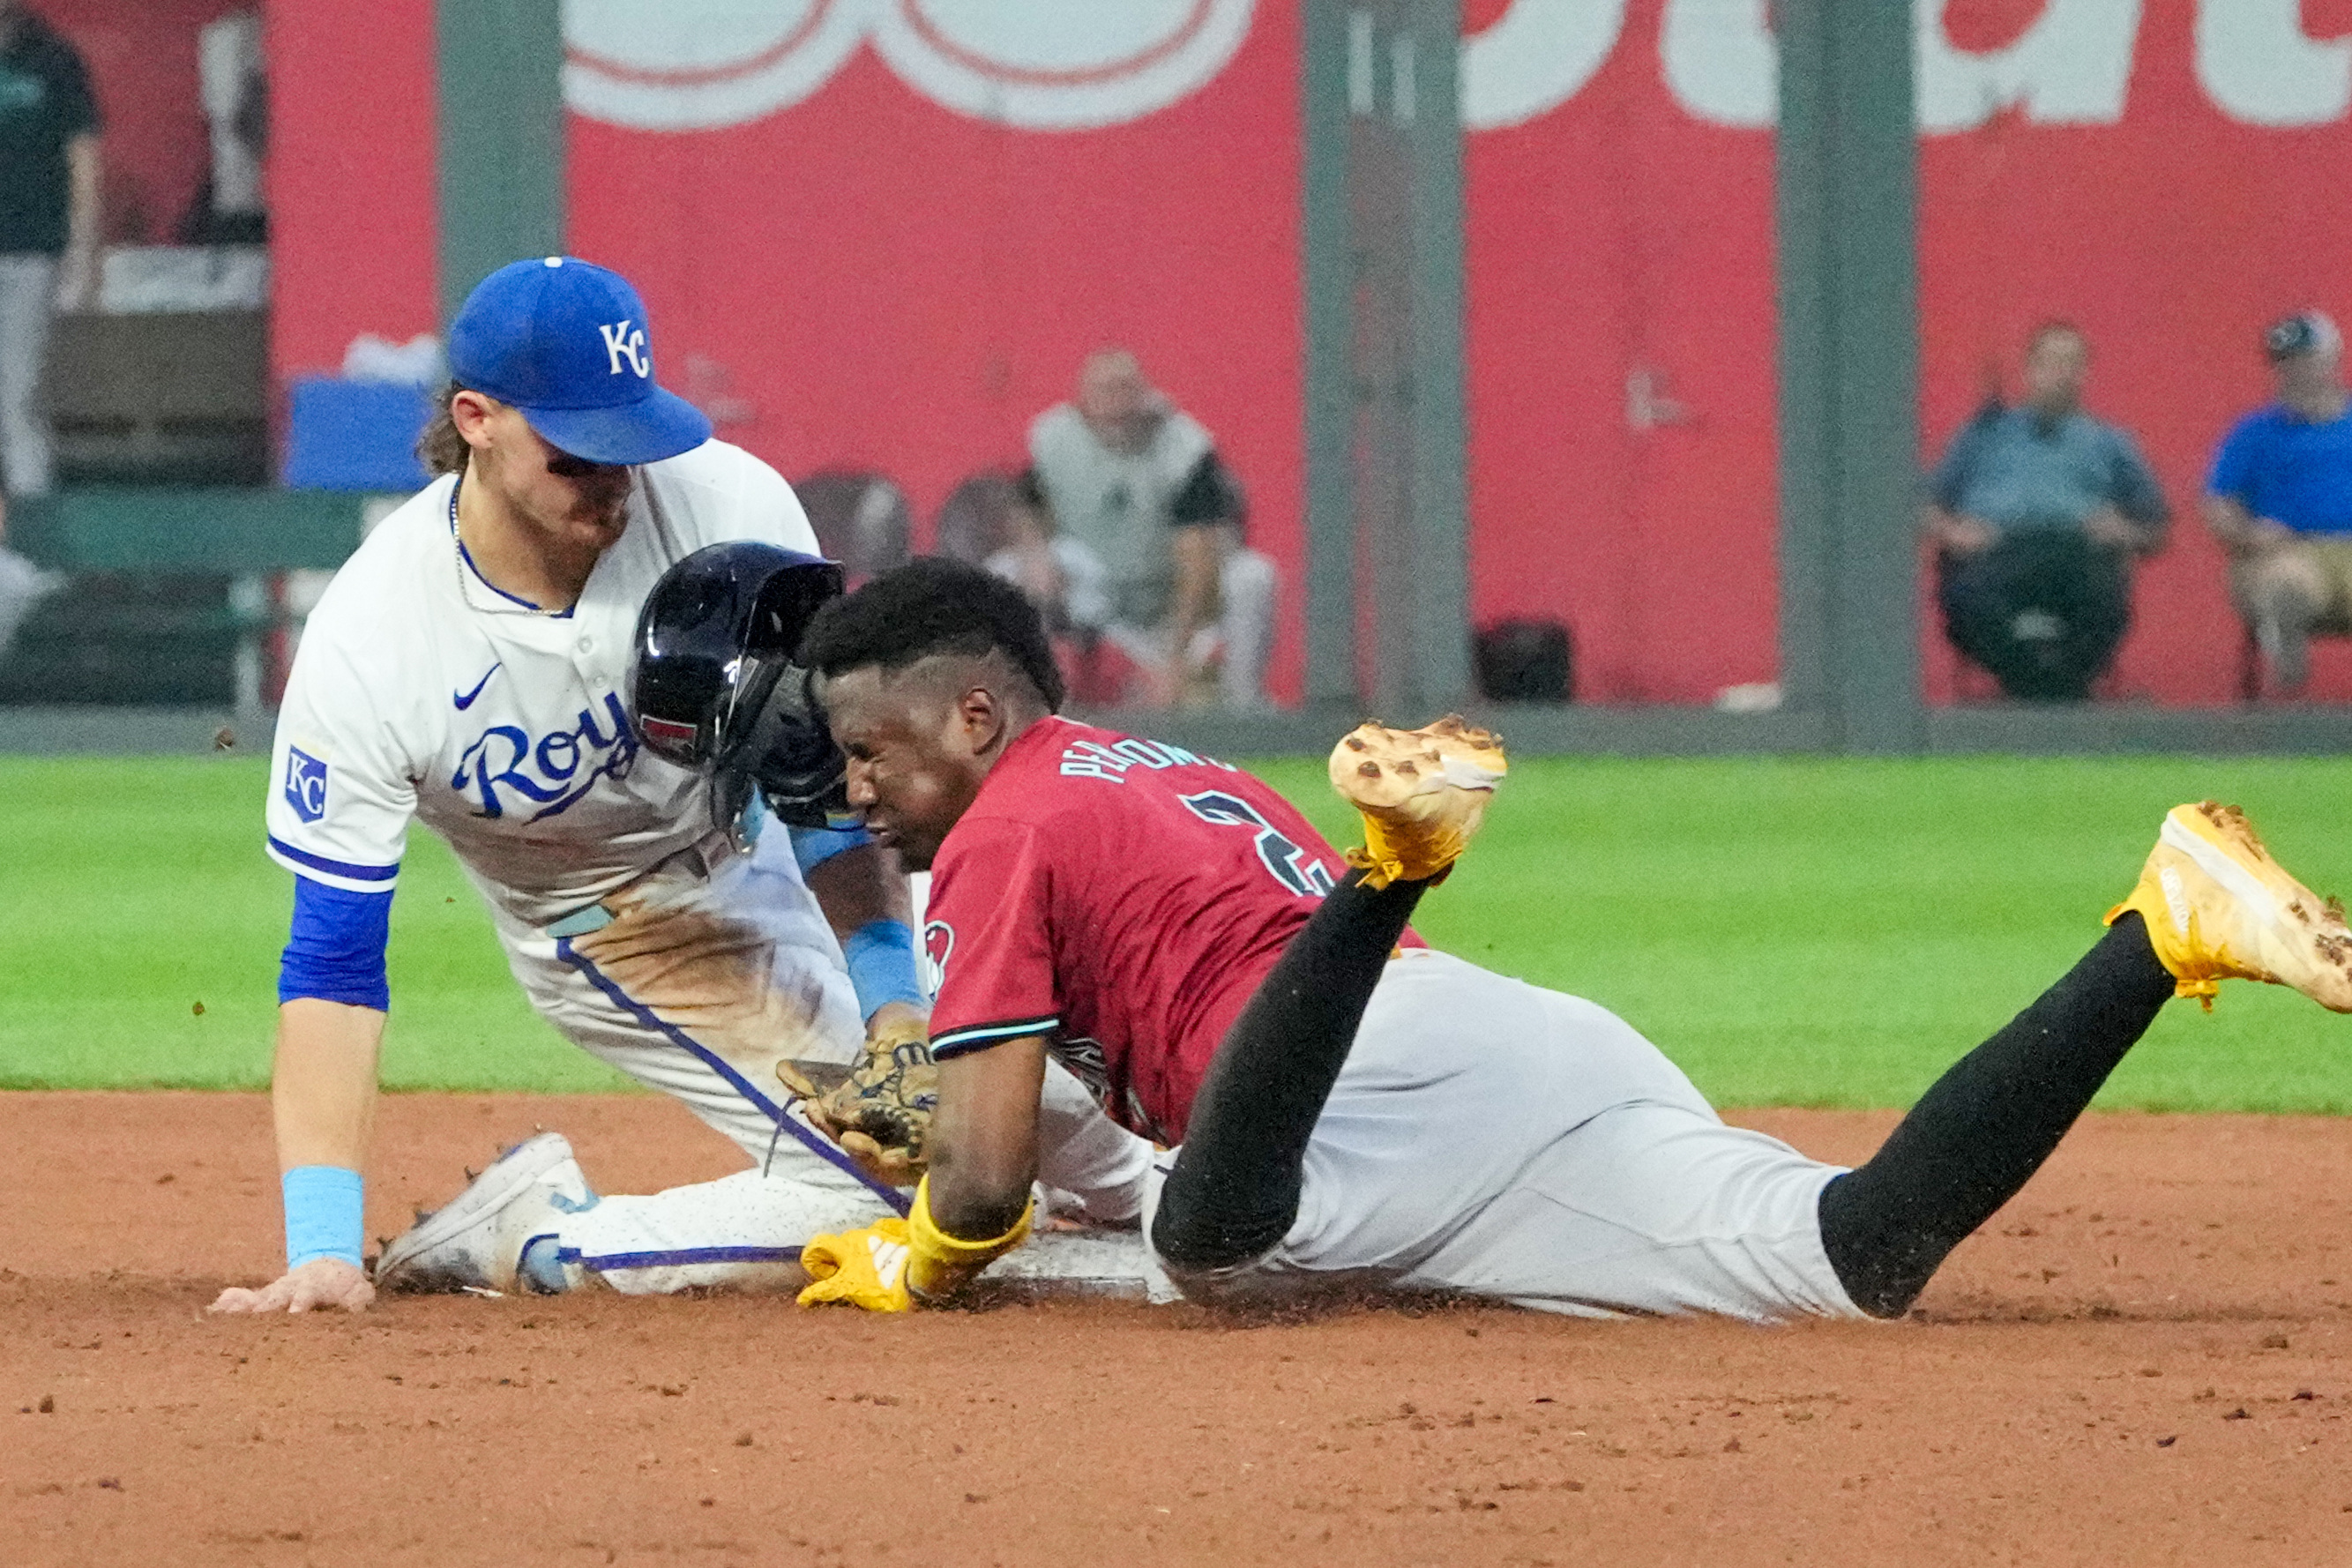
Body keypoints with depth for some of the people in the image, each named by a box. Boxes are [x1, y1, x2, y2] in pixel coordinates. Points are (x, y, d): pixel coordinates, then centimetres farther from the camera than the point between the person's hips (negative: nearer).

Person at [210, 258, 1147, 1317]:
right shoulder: (366, 645, -29)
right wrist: (323, 1248, -33)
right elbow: (334, 966, -26)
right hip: (624, 932, -4)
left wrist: (891, 1001, -23)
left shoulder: (727, 504, -25)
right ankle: (532, 1228, -2)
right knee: (881, 1197, -19)